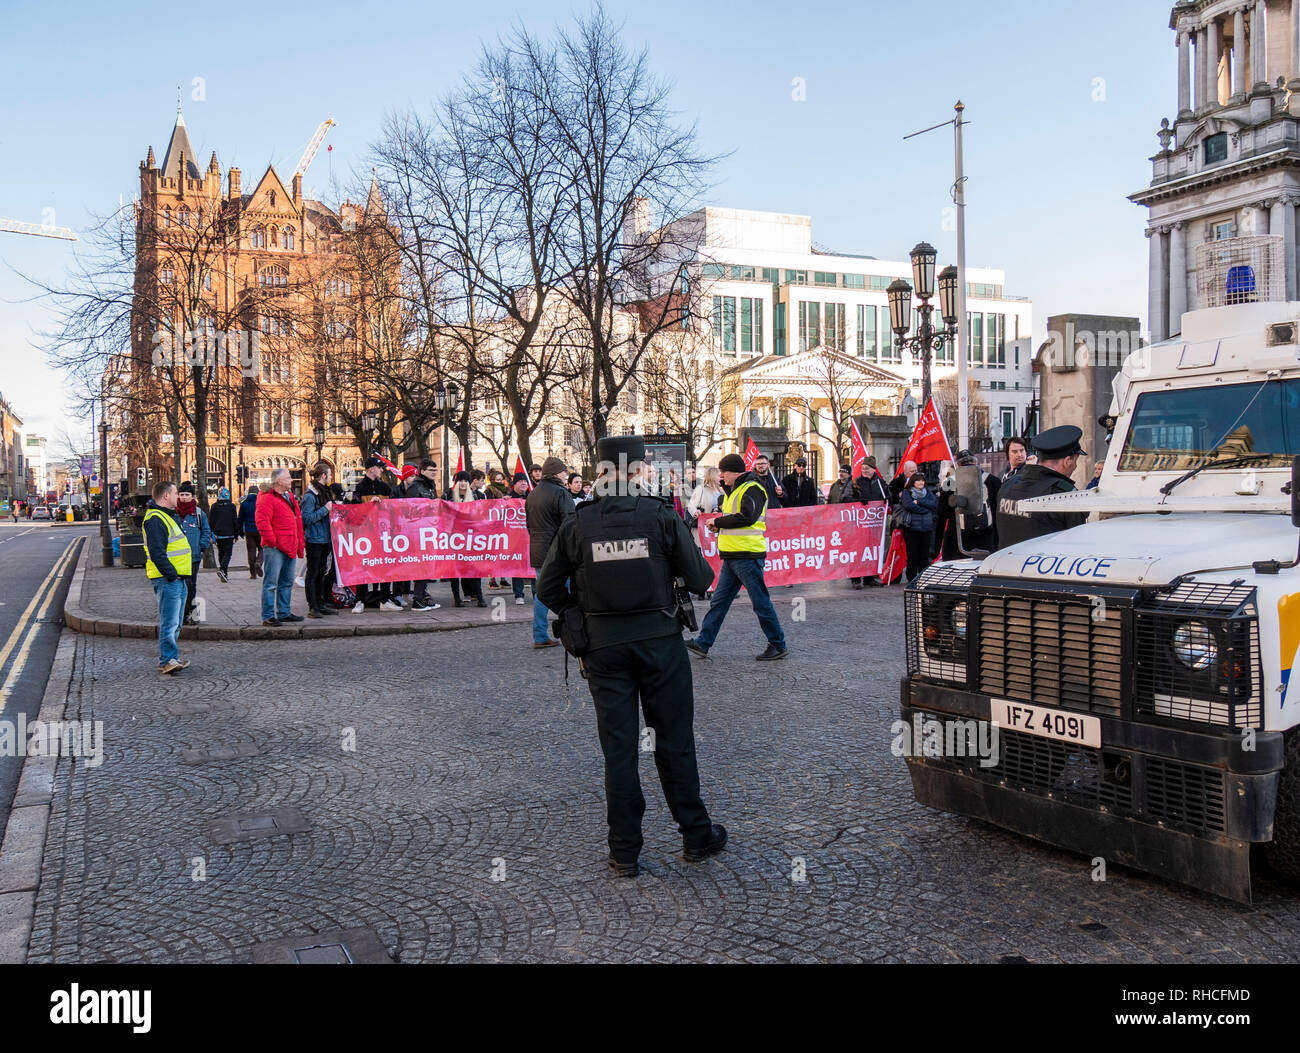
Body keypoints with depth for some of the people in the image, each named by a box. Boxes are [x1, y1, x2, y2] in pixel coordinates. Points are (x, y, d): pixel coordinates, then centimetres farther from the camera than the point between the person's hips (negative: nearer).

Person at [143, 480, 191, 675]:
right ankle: (167, 661, -9)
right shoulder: (155, 519, -15)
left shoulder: (170, 515, 20)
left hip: (177, 578, 11)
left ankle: (171, 658, 22)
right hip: (167, 579, -11)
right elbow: (156, 552, -22)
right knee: (169, 622, -11)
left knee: (175, 622, 15)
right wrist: (170, 573, -22)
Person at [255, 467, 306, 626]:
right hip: (275, 549, -9)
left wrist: (300, 544, 18)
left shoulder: (289, 497, 19)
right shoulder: (267, 498, -10)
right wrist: (272, 541, -18)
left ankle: (284, 613, 24)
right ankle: (268, 616, -4)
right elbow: (262, 522, -18)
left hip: (290, 548, 9)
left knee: (287, 582, 15)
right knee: (271, 583, -6)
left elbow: (298, 522, 24)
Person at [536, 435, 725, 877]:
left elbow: (547, 588, 1)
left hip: (604, 646, 1)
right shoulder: (662, 517, -8)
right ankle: (696, 836, 22)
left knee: (618, 749, 8)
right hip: (660, 641, -1)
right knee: (674, 742, 11)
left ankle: (624, 852, 15)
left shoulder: (577, 524, -4)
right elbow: (700, 579, -5)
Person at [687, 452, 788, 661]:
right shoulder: (734, 490, 19)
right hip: (732, 556, 10)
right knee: (719, 601, 9)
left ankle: (778, 645, 9)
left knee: (760, 602, -2)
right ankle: (702, 643, 11)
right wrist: (719, 525, 3)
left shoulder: (752, 489, -11)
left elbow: (746, 518, -22)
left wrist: (717, 522, -12)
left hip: (748, 556, -10)